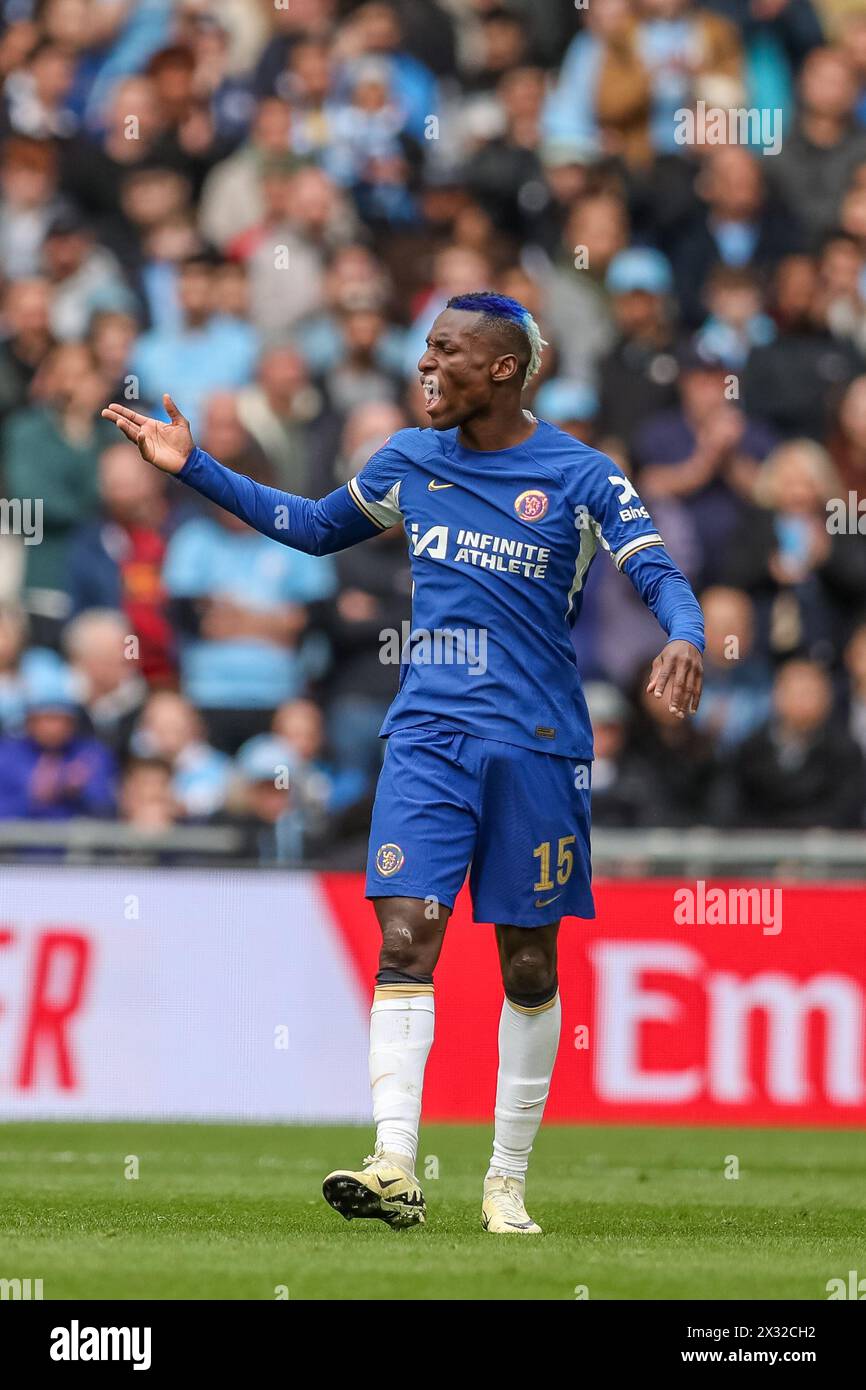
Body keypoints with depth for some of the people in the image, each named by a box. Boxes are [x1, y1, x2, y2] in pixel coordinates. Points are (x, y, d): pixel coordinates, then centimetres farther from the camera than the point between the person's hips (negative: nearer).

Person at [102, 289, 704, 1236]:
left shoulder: (578, 476, -5)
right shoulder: (409, 460, 9)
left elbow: (658, 574, -12)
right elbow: (315, 527, 25)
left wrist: (684, 639, -34)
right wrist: (194, 469, 21)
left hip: (535, 747, -3)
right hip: (427, 736, 3)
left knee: (528, 965, 4)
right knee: (405, 939, -13)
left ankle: (508, 1182, 15)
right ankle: (394, 1168, -22)